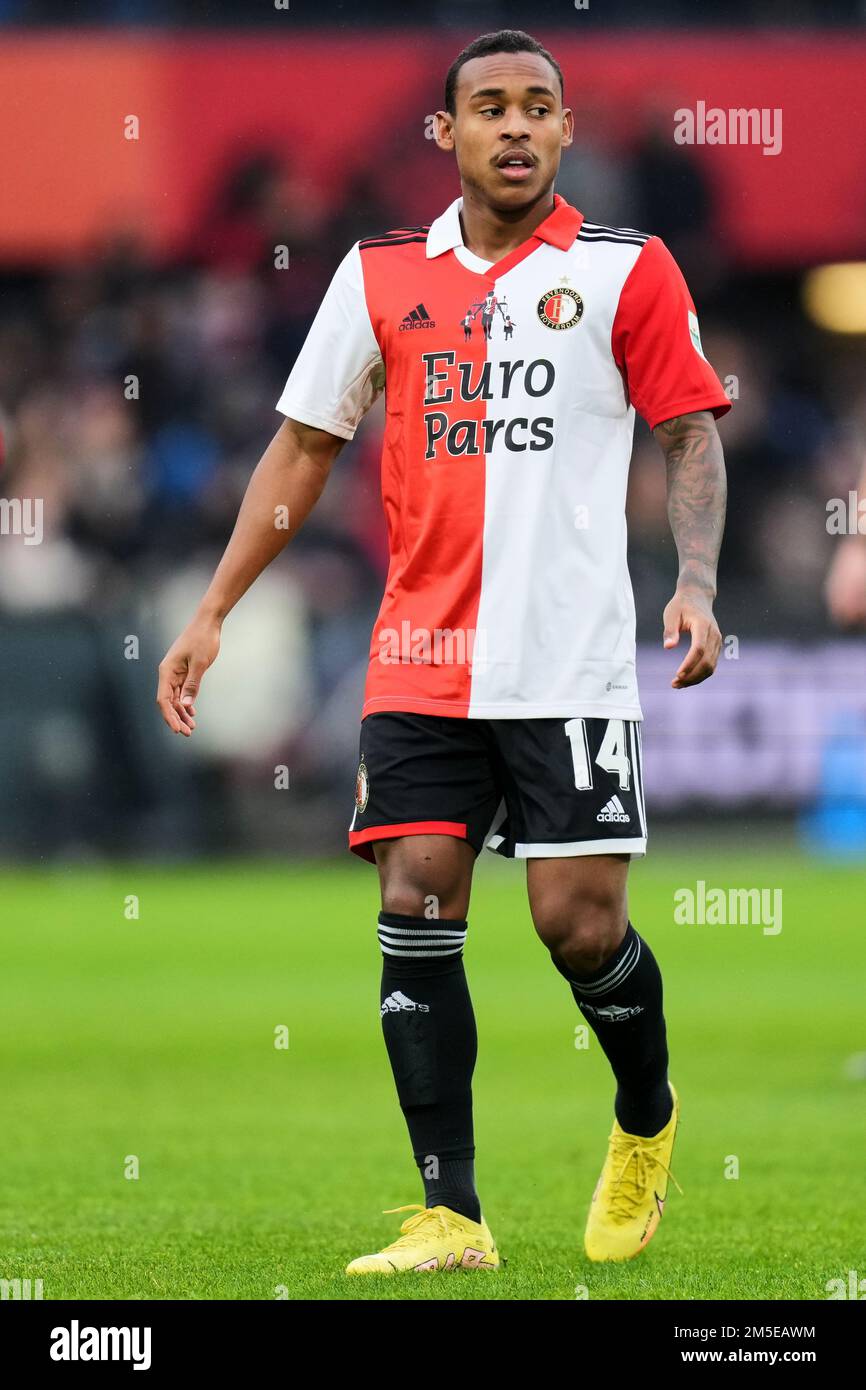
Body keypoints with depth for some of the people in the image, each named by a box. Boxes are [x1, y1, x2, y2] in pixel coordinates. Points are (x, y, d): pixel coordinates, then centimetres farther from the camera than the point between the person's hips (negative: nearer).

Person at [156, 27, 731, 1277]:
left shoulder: (627, 271, 1)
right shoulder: (382, 275, 8)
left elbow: (691, 432, 3)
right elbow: (304, 445, 14)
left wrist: (696, 584, -13)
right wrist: (214, 612, 11)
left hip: (570, 664, -3)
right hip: (419, 661, 3)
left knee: (578, 919, -7)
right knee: (417, 906, -6)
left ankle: (646, 1121, 24)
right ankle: (451, 1216, -3)